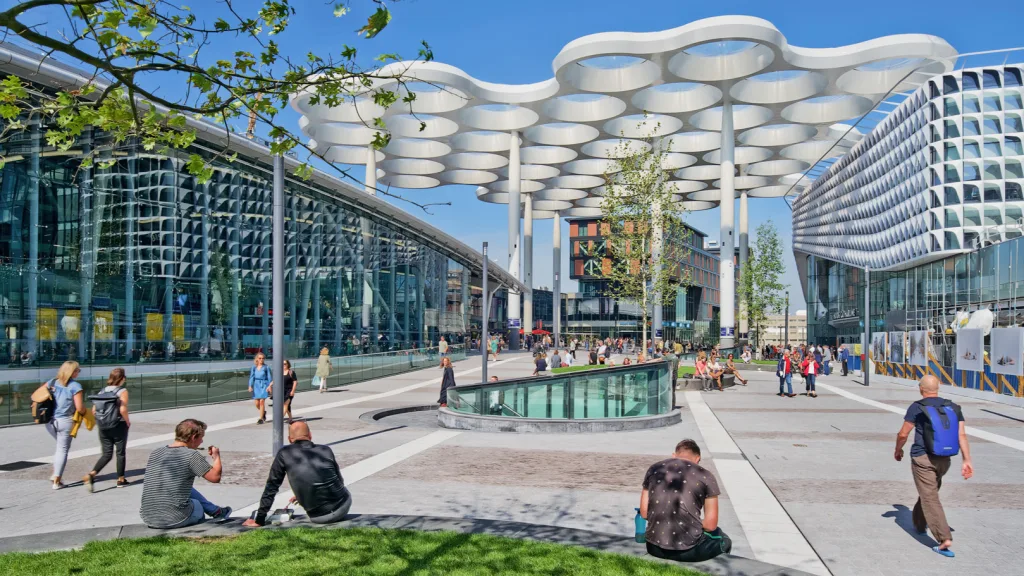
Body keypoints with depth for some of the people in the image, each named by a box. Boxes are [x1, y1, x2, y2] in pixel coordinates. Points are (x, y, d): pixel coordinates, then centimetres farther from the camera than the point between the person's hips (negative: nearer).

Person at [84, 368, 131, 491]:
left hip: (103, 427, 5)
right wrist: (127, 421, -6)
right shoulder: (122, 391, -11)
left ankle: (91, 474, -11)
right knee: (120, 453, 11)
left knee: (106, 454, 10)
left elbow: (94, 410, 4)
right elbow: (123, 410, -21)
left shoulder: (102, 391, 6)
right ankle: (121, 479, 19)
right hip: (119, 426, -5)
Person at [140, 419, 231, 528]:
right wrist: (217, 456, 7)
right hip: (175, 520, -6)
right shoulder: (192, 455, -14)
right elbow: (215, 477, -12)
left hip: (148, 519, 6)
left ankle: (215, 511, 41)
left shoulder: (154, 453, 5)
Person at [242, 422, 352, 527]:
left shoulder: (284, 454, 1)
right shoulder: (326, 450, 7)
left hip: (318, 518, 0)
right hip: (342, 507, 0)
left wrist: (259, 520, 14)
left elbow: (271, 487, 5)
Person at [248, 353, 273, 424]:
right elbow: (252, 377, 5)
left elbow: (270, 378, -1)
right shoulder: (254, 367, 4)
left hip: (264, 386, -3)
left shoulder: (266, 367, -4)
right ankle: (264, 412, 35)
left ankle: (261, 418, 1)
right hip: (256, 386, 3)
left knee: (262, 401, -9)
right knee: (257, 403, 5)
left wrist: (270, 386, -6)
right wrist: (250, 386, -3)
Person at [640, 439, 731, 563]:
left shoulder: (654, 470, 8)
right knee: (724, 540, 27)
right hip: (689, 550, -3)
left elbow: (644, 513, 10)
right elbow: (710, 525, -2)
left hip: (655, 547, 3)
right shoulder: (705, 476, -1)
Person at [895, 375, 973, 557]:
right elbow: (962, 435, -2)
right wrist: (967, 461, -2)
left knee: (930, 498, -5)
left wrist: (898, 450, 11)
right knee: (929, 491, 26)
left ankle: (945, 539, -15)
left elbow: (903, 434, -7)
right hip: (944, 460, 6)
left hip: (922, 458, -6)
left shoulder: (917, 407, -9)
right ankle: (919, 523, 43)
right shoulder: (953, 408, 5)